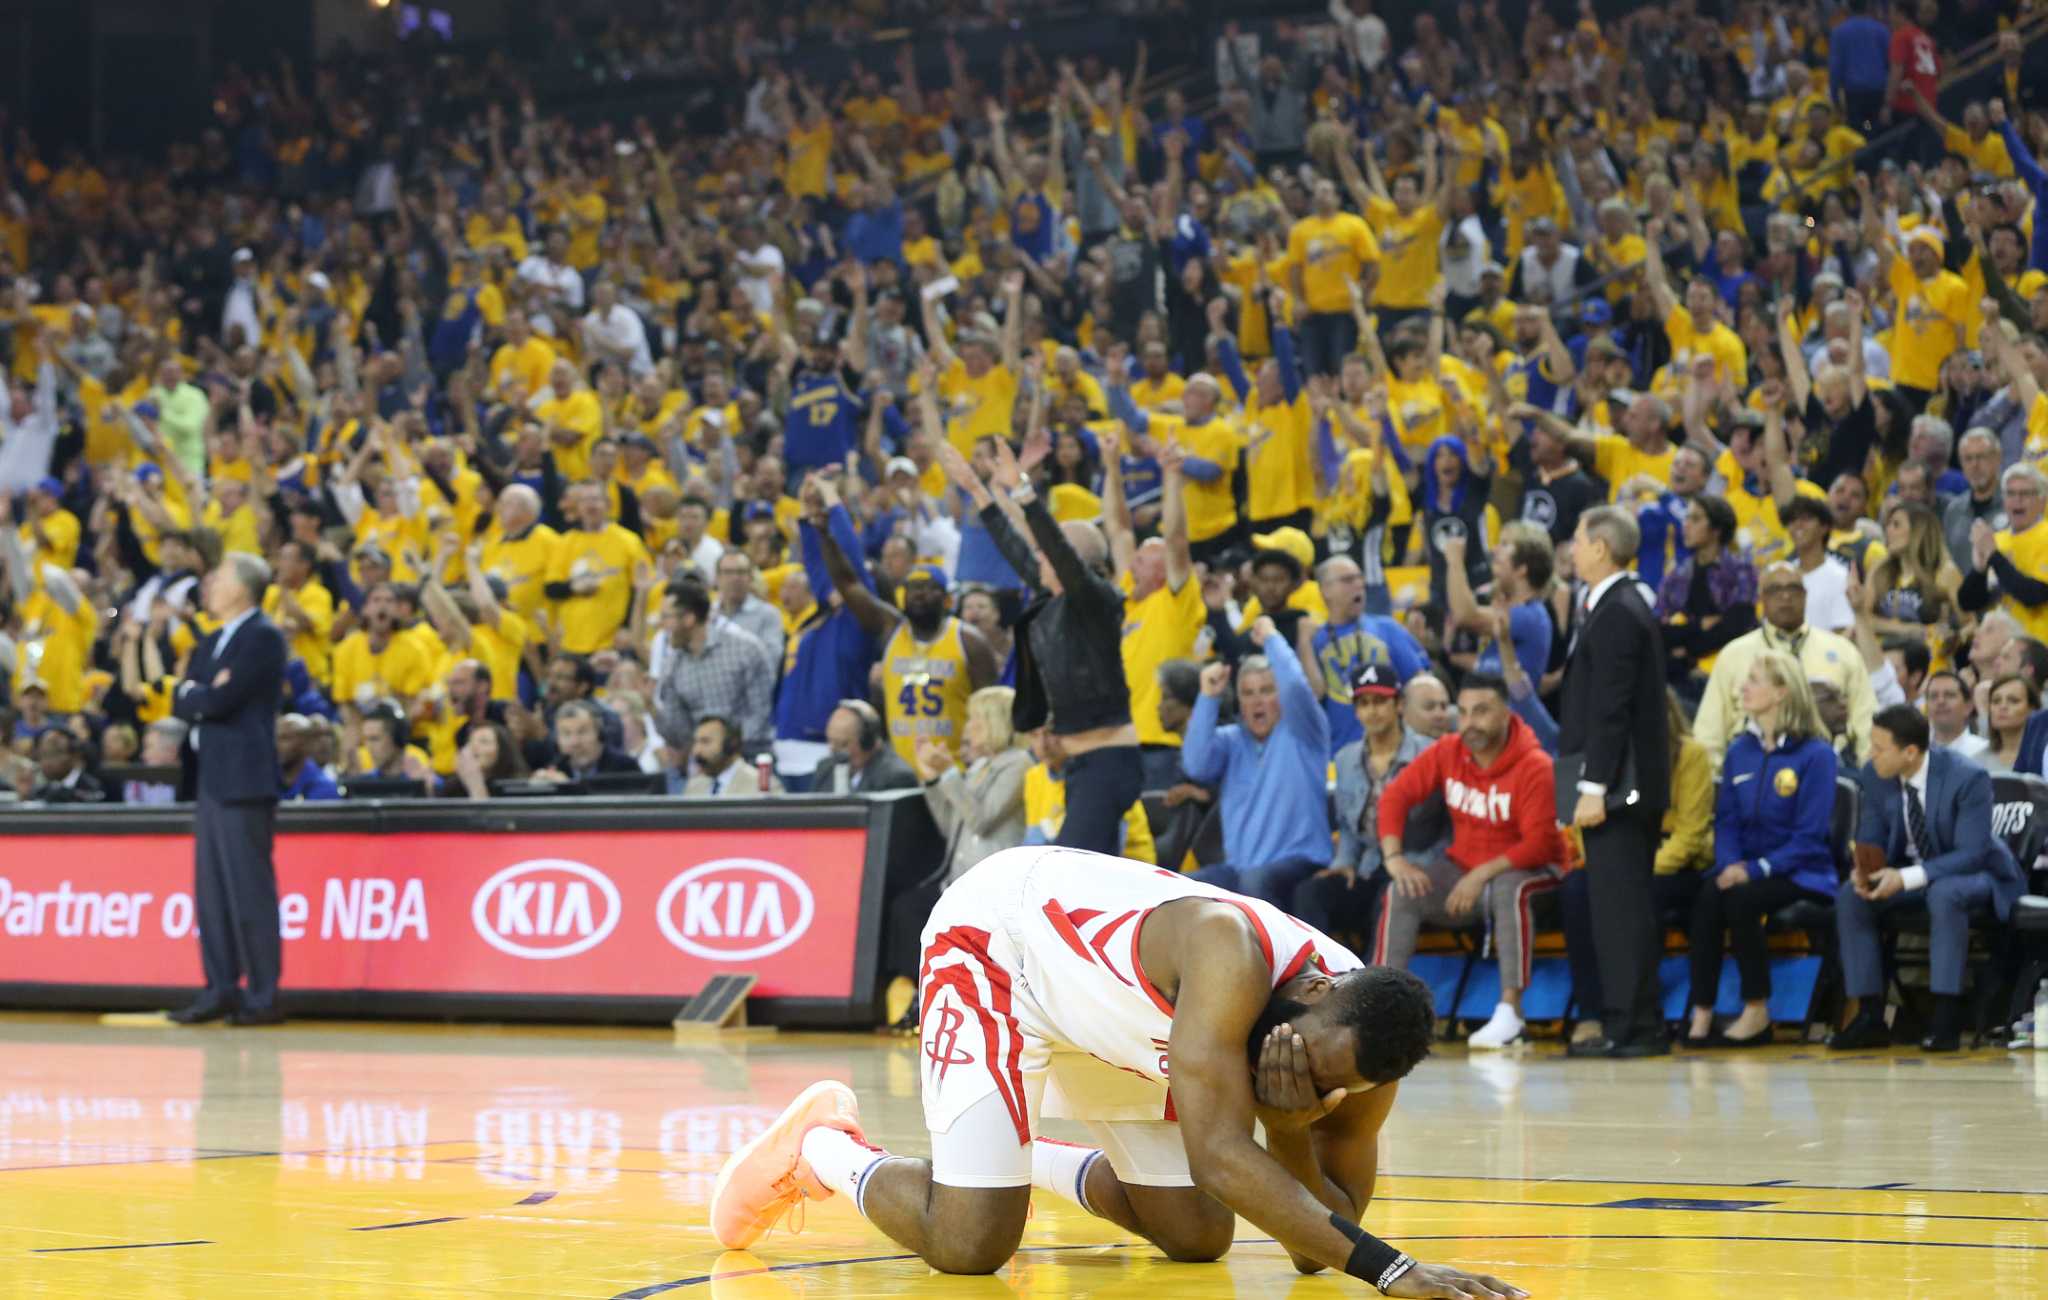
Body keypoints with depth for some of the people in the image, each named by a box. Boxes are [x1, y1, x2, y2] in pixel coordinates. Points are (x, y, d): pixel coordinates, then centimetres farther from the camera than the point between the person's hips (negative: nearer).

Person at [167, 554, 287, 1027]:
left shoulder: (263, 637, -9)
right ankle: (221, 990, 12)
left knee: (249, 890, -8)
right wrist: (202, 694, -8)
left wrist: (194, 694, 1)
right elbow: (181, 703, 12)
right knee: (211, 892, 8)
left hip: (243, 779, -9)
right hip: (209, 776, 9)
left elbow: (221, 700, -18)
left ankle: (263, 997, -7)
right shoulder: (212, 644, 19)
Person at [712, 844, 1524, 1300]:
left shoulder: (1362, 1051, -19)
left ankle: (1035, 1162, 33)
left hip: (1110, 1009, 7)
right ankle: (822, 1147, 11)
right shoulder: (1234, 951, -41)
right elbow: (1220, 1157, -47)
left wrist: (1292, 1129, -32)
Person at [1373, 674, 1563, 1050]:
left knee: (1510, 890, -38)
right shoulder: (1446, 753, -3)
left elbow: (1539, 844, -24)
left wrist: (1482, 875, -29)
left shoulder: (1534, 766, -19)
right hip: (1463, 869, 5)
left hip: (1520, 870, -5)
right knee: (1401, 892, -18)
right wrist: (1394, 857, -15)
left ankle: (1510, 1009, -37)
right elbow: (1396, 795, -1)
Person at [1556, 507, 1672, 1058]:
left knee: (1620, 905, -9)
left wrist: (1595, 788, -21)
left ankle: (1630, 1027, -9)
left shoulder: (1616, 614, -14)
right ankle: (1636, 1026, 13)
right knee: (1626, 904, 11)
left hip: (1618, 784, -10)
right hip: (1634, 785, 10)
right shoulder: (1623, 607, 18)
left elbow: (1610, 709, -20)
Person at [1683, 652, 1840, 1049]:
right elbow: (1726, 821, 11)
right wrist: (1730, 865, -10)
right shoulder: (1739, 751, 12)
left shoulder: (1815, 755, -7)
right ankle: (1701, 1015, -29)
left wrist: (1756, 869, -21)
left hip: (1799, 874, -5)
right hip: (1743, 869, 5)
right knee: (1708, 896, -28)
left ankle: (1757, 1013, -19)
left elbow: (1809, 835, -11)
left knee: (1740, 899, -33)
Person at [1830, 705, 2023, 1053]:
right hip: (1909, 874, 6)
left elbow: (1971, 853, -28)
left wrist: (1906, 878, -39)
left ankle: (1947, 1019, -34)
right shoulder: (1874, 776, -8)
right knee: (1850, 896, -19)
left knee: (1944, 894, -39)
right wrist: (1863, 870, -24)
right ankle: (1870, 1017, -17)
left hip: (1972, 874, -5)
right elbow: (1870, 842, 2)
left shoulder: (1968, 778, -25)